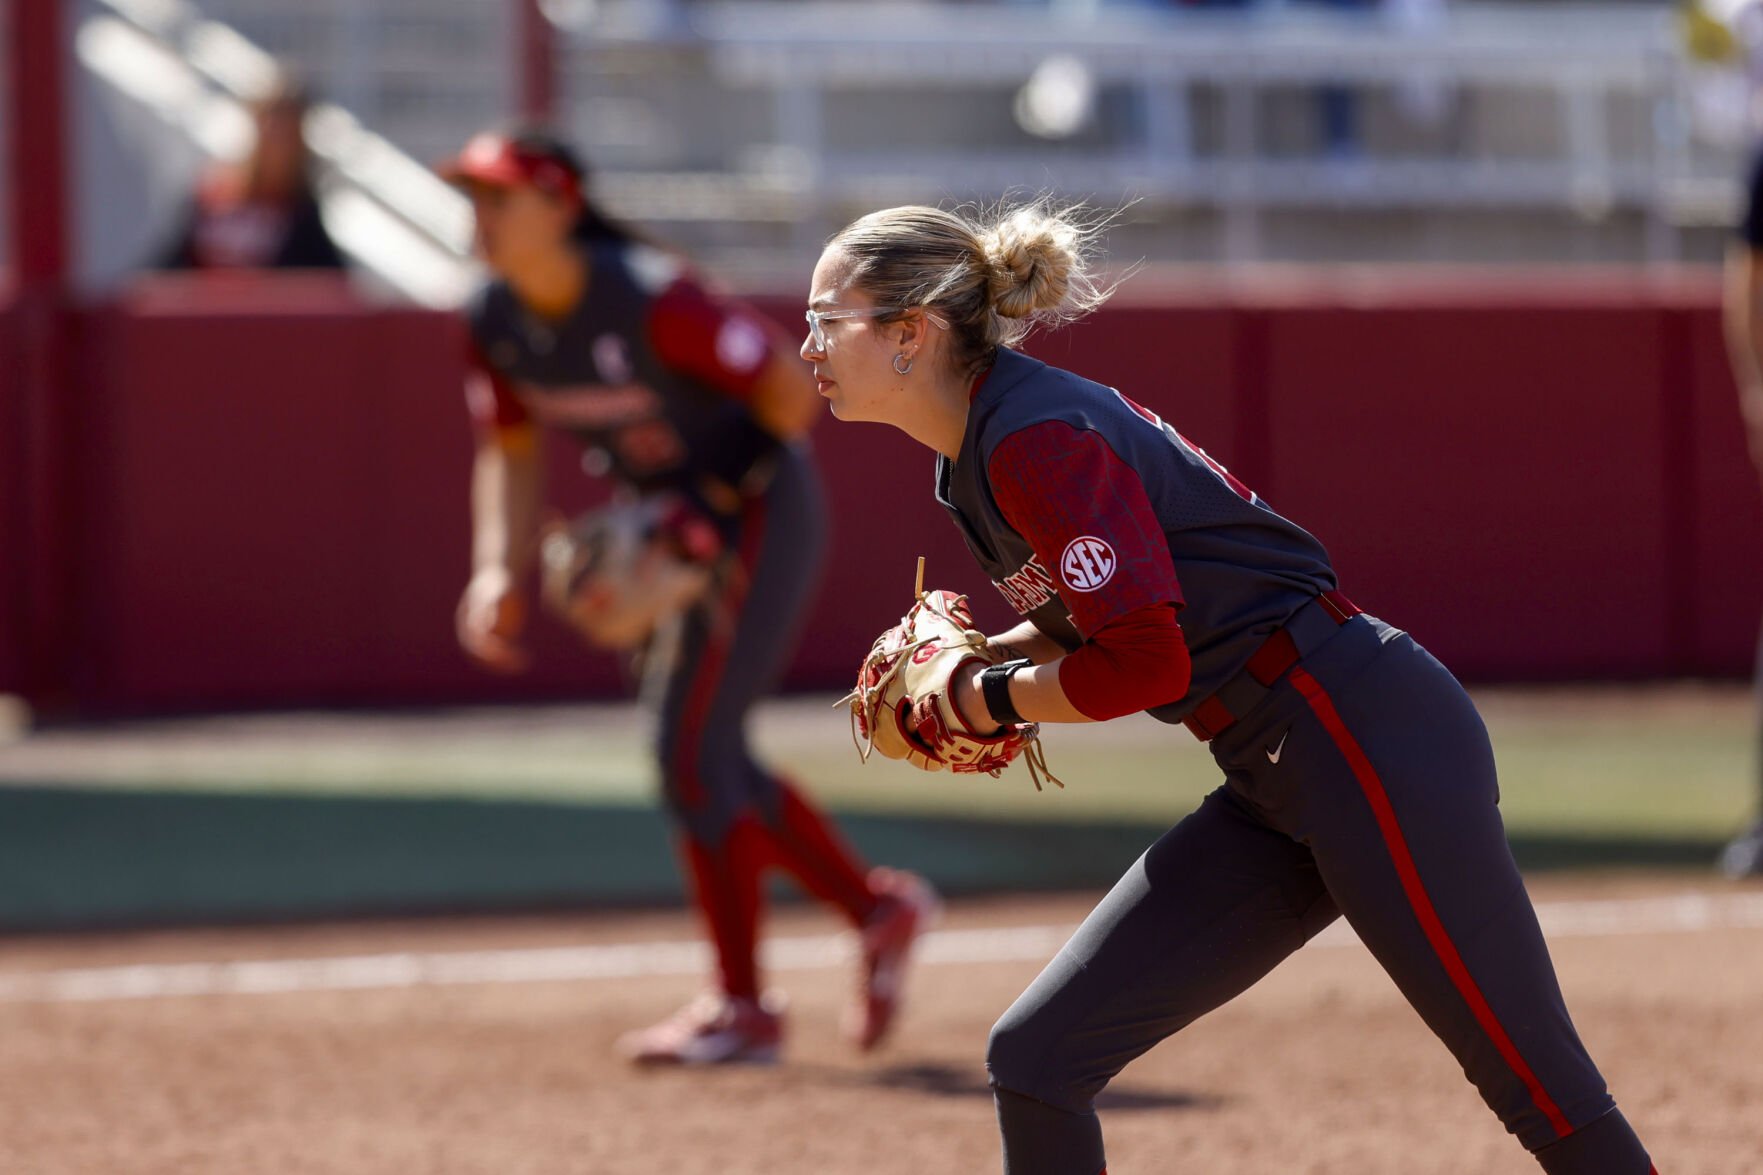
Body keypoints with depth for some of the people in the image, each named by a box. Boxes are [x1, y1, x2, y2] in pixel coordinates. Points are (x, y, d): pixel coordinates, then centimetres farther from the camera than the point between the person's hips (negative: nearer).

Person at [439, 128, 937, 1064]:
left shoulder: (650, 302, -28)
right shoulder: (497, 321, -5)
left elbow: (789, 392, -25)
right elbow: (509, 453, 7)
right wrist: (499, 575, -8)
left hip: (761, 512, -9)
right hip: (675, 526, 9)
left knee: (691, 745, -12)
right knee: (705, 753, 12)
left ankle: (742, 1009, -3)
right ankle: (877, 907, 28)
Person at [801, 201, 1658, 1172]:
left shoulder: (1037, 443, -17)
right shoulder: (975, 456, 12)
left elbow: (1144, 663, -24)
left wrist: (988, 702, -8)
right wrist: (985, 657, 7)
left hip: (1365, 743, -10)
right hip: (1273, 784, 10)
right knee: (1036, 1058, 4)